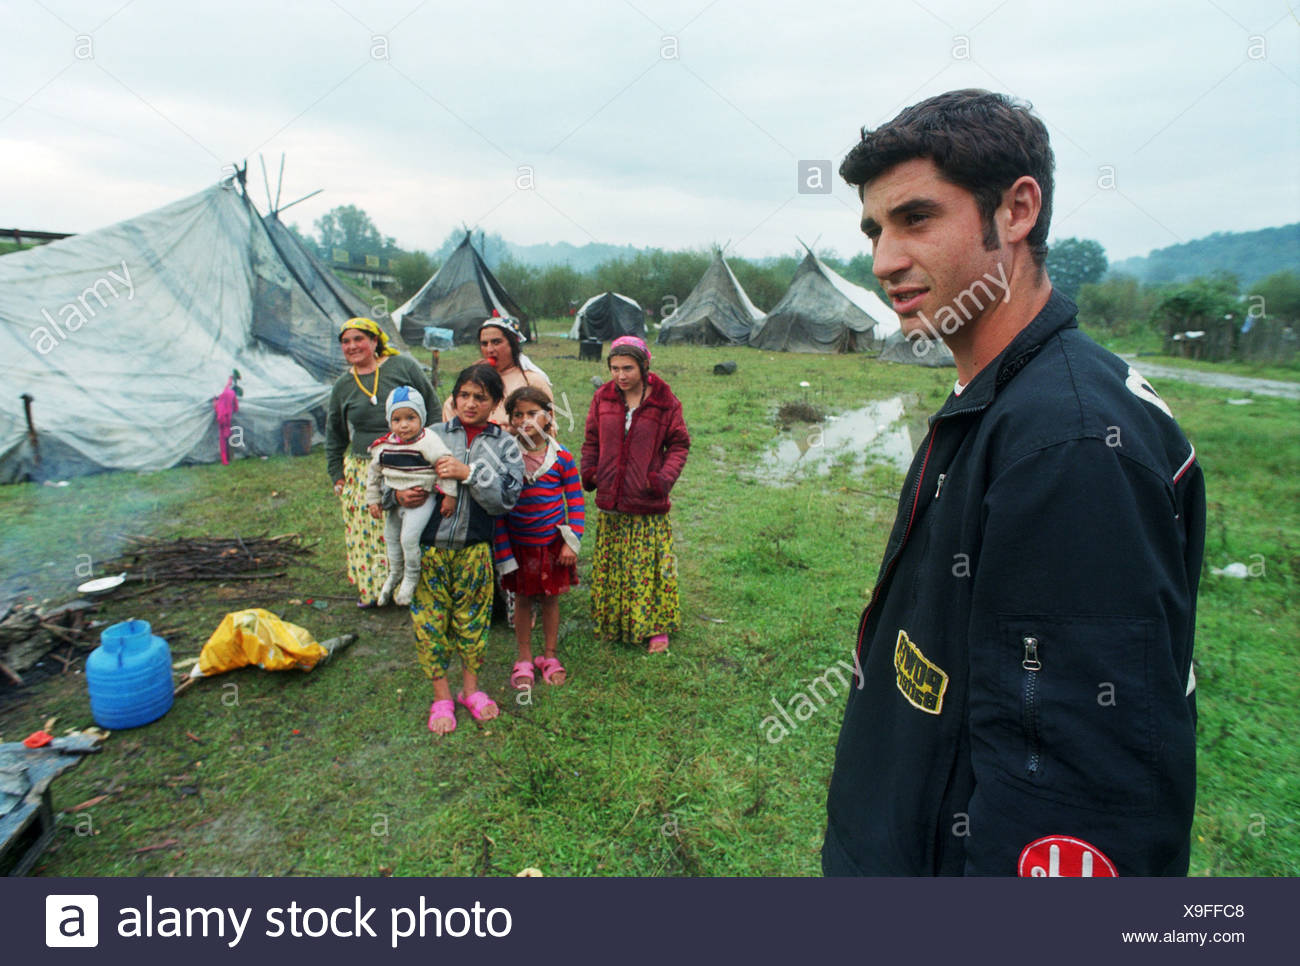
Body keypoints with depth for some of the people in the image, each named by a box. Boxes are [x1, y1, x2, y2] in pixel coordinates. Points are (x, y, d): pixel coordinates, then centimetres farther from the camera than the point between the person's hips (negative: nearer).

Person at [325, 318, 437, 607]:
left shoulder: (404, 367, 1)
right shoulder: (342, 387, 11)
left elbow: (433, 409, 4)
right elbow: (334, 438, 20)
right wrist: (337, 476, 14)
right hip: (363, 472, 3)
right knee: (366, 532, 4)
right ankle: (372, 587, 21)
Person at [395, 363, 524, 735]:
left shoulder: (504, 444, 3)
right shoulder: (432, 435, 4)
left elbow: (507, 497, -8)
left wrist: (468, 473, -18)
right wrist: (399, 495, -12)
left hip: (474, 547, 0)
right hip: (428, 544, 1)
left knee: (472, 616, 11)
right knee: (430, 617, 6)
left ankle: (471, 689, 31)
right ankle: (441, 696, 23)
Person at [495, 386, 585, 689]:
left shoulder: (561, 457, -6)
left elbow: (575, 502, -1)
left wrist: (572, 542, -7)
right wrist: (503, 550, -7)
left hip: (553, 542, 0)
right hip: (519, 544, 0)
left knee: (550, 598, 12)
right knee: (522, 599, 11)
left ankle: (549, 657, 29)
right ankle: (524, 660, 27)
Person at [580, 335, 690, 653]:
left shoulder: (664, 402, -5)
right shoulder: (602, 398, 4)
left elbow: (679, 445, 1)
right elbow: (591, 440, 14)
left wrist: (663, 479, -13)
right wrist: (589, 471, -3)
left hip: (648, 506, -3)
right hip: (610, 502, 3)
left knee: (650, 566, 4)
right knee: (611, 566, 13)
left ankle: (656, 627, 19)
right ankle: (612, 624, 30)